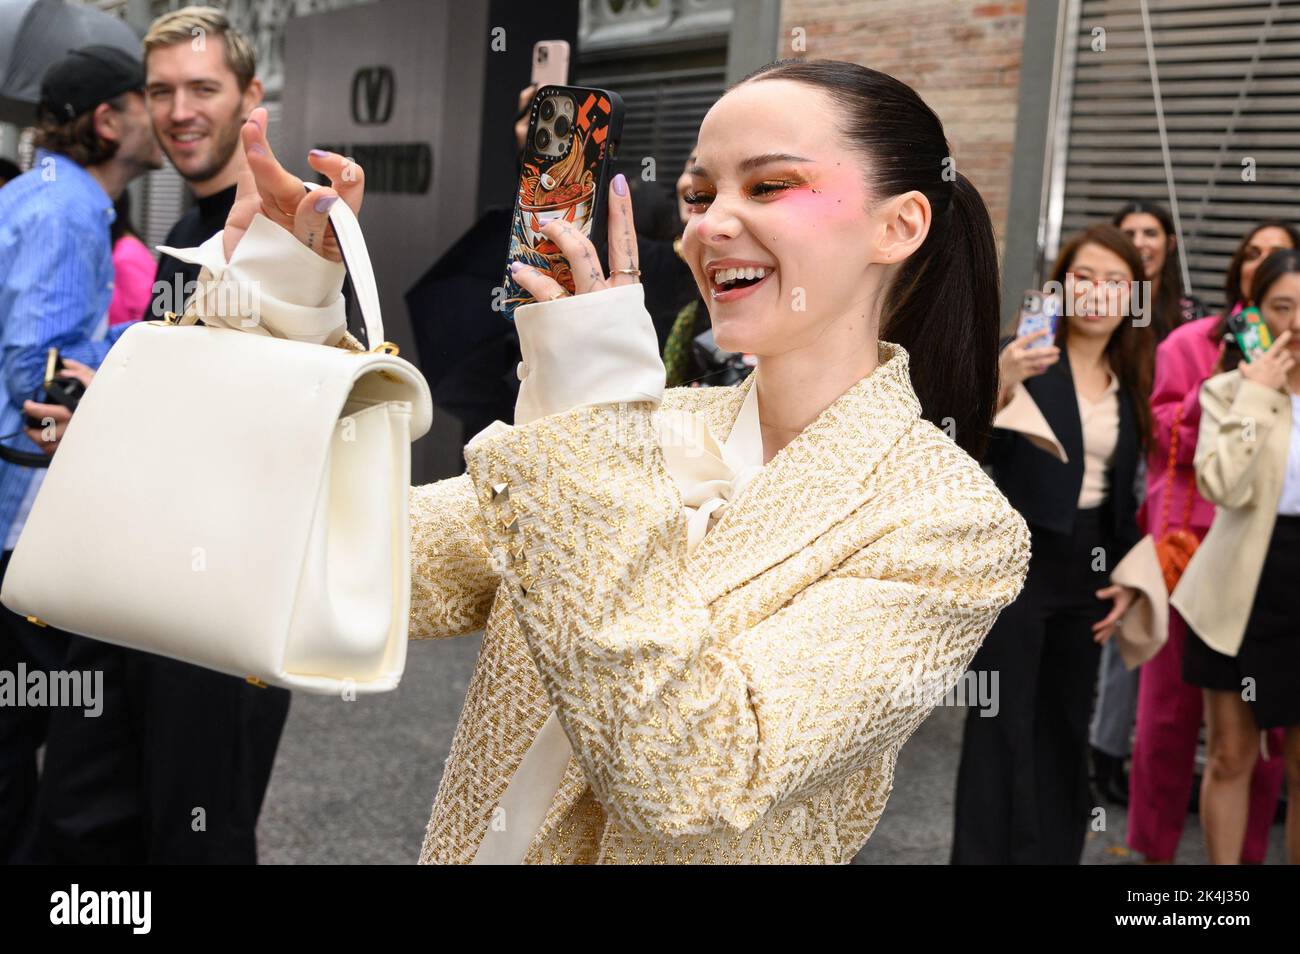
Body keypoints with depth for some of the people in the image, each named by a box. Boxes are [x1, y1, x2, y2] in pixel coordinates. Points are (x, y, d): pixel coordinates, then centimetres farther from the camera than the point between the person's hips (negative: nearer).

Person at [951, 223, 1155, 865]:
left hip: (1086, 569, 6)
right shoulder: (1025, 358, -8)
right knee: (1001, 731, -1)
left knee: (1064, 732, 13)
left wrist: (1128, 579, 9)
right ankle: (984, 853, 9)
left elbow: (1124, 494, 15)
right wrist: (999, 387, -35)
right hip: (1016, 561, -5)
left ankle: (1052, 851, 24)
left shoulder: (1131, 384, 9)